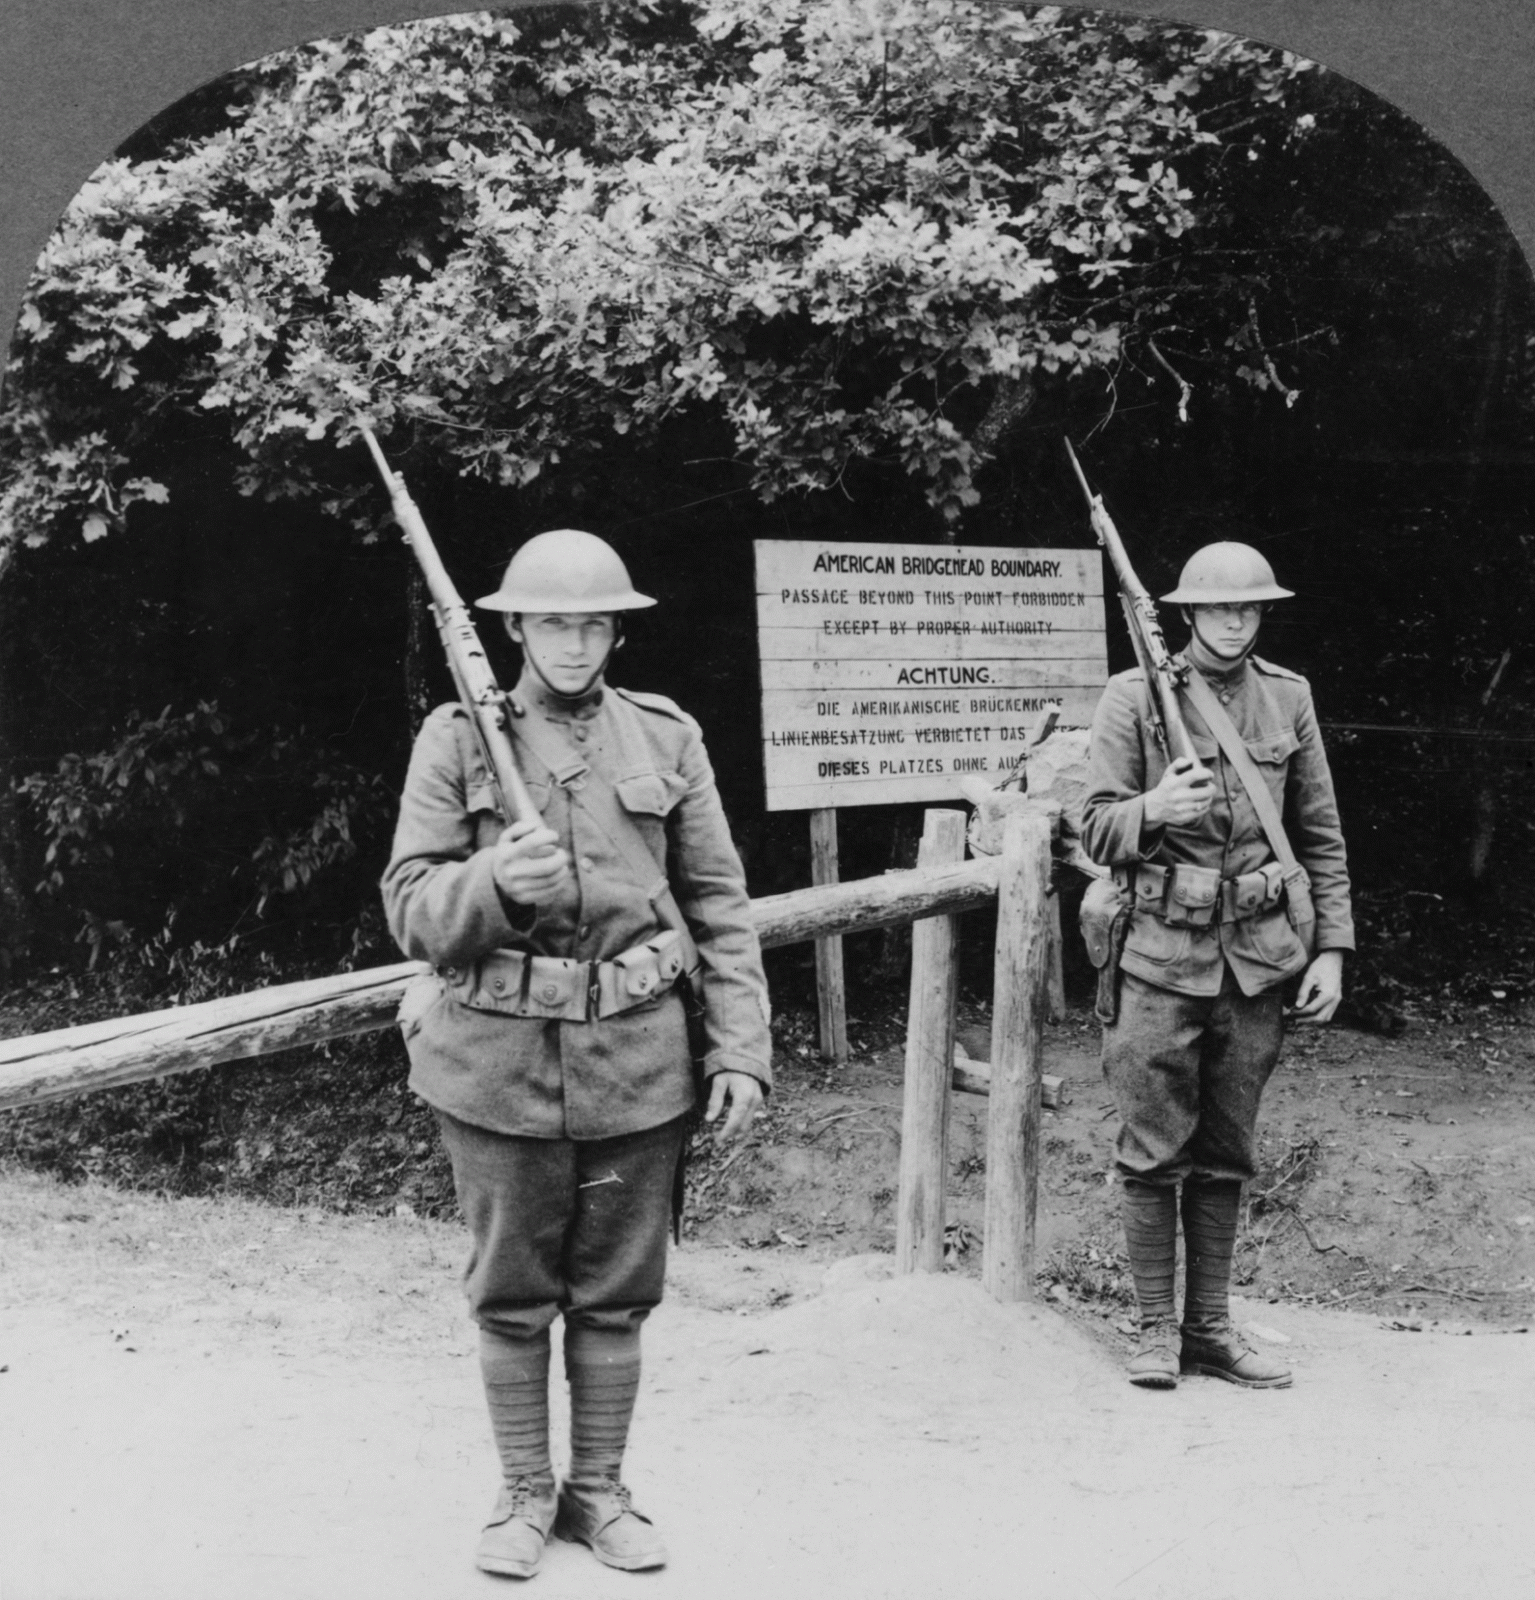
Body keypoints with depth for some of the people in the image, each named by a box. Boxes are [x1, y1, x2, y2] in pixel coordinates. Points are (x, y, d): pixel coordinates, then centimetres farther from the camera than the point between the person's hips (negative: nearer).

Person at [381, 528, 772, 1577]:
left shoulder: (666, 736, 4)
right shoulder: (457, 737, 0)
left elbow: (721, 904, 5)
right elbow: (411, 908, -4)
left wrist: (741, 1050, -2)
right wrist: (495, 881, -25)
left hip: (635, 1058, 1)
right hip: (498, 1057, -1)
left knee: (616, 1293, 11)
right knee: (512, 1295, 10)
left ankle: (601, 1490, 27)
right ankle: (526, 1494, 26)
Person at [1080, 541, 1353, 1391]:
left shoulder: (1288, 697, 7)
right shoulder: (1133, 696, -3)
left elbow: (1321, 835, 11)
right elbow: (1096, 828, -4)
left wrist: (1330, 947, 6)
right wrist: (1154, 809, -25)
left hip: (1258, 954, 3)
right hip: (1163, 949, -3)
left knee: (1226, 1154, 10)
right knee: (1154, 1151, 0)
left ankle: (1211, 1327, 20)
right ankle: (1156, 1328, 13)